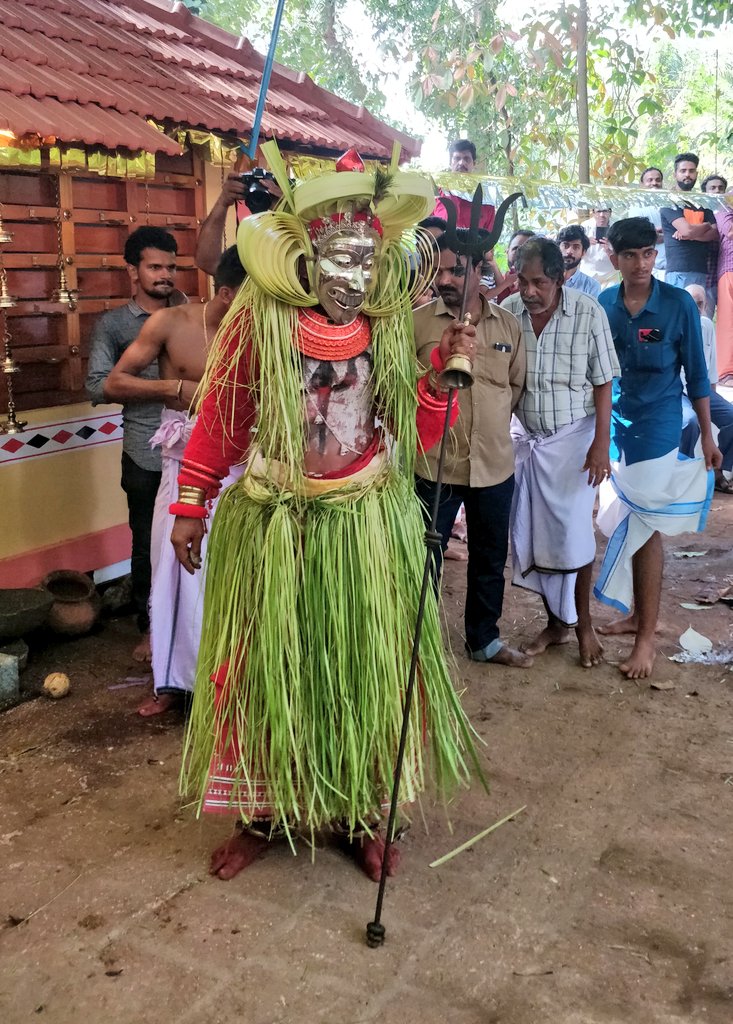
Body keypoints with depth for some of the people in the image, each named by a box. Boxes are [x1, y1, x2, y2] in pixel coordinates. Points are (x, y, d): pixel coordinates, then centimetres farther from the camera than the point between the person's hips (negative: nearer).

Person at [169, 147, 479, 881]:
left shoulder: (387, 330, -1)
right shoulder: (260, 323, -9)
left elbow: (412, 435, -2)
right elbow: (219, 420, -4)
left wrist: (446, 369, -14)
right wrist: (189, 504, -2)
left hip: (367, 528, 2)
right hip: (273, 526, -2)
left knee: (363, 669, 11)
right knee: (268, 670, 10)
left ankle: (356, 812, 31)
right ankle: (264, 812, 30)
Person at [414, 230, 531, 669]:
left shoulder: (508, 325, 3)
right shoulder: (417, 322, -7)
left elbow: (517, 386, 13)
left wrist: (491, 425, 8)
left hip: (495, 465, 4)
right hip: (434, 466, -3)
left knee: (491, 558, 17)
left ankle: (485, 639, 36)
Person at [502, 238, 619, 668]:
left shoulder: (588, 313, -12)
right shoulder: (507, 312, -6)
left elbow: (602, 383, -7)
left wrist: (601, 444, -10)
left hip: (572, 437, -3)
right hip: (524, 437, 3)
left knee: (572, 531, 0)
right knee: (532, 534, 9)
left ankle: (584, 623, 20)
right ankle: (556, 622, 26)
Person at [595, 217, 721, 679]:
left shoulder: (679, 304, -9)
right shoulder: (603, 304, 1)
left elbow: (696, 373, -3)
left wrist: (708, 437, -1)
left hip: (657, 429, -4)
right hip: (612, 426, 4)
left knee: (644, 528, -3)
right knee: (624, 525, 12)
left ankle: (647, 636, 4)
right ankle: (639, 613, 28)